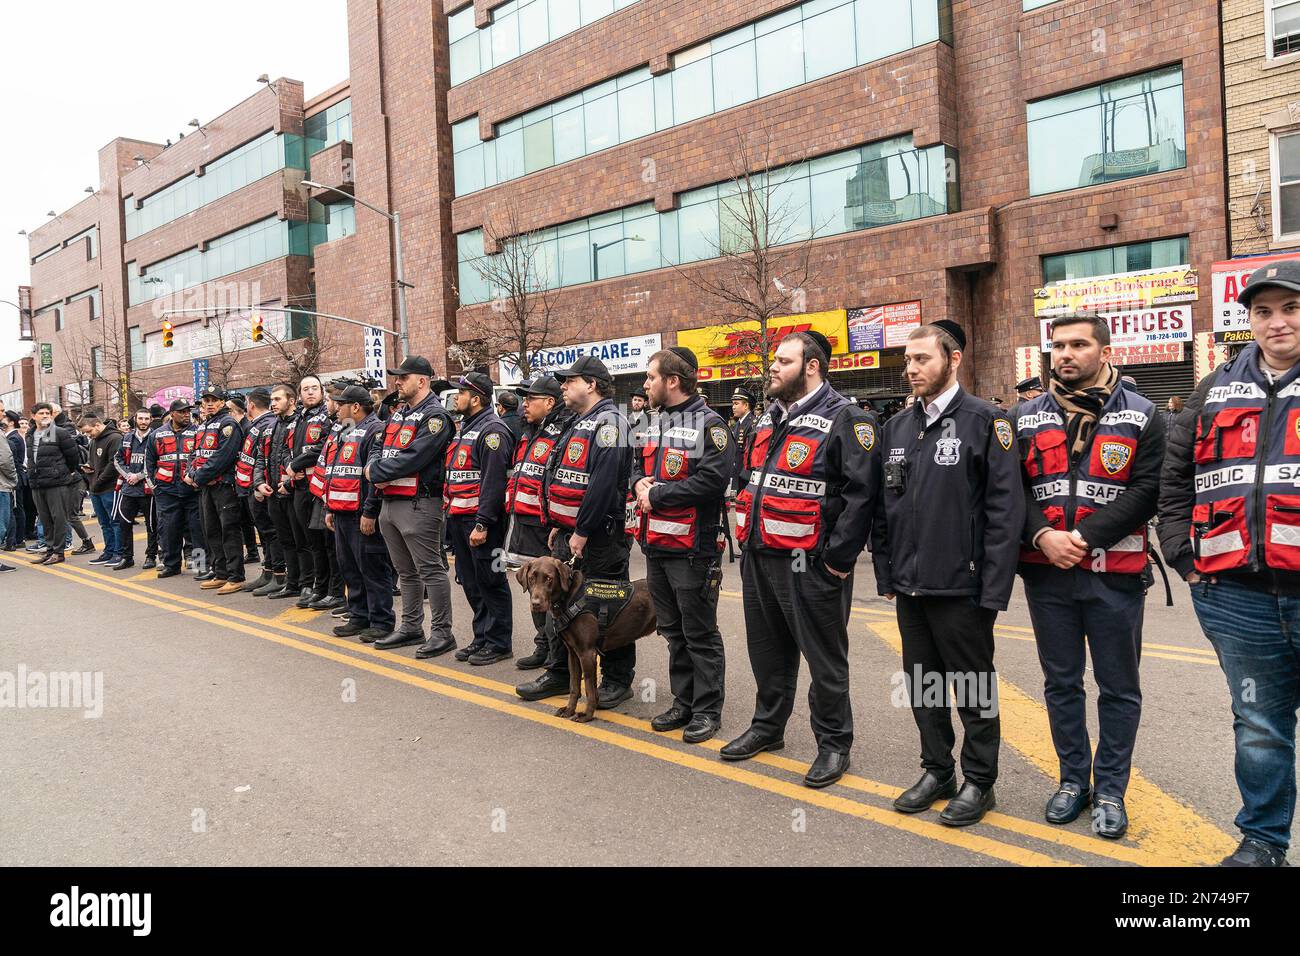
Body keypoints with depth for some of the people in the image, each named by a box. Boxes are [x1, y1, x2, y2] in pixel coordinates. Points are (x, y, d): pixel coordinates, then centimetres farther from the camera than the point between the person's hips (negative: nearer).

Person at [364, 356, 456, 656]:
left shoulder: (434, 416, -12)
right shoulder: (398, 413, 17)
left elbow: (412, 458, -21)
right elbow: (378, 446, 18)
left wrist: (377, 473, -12)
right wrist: (372, 467, -4)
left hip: (418, 505, -9)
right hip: (390, 503, 9)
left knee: (430, 570, -3)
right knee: (406, 572, 17)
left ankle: (442, 632, 4)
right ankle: (411, 627, 27)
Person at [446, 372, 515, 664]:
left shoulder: (492, 430, -14)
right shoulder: (466, 429, 18)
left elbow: (493, 481, -22)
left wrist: (482, 524, -25)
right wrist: (449, 507, 18)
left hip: (481, 519, -10)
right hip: (459, 517, 10)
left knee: (490, 582, -1)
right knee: (470, 582, 14)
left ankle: (499, 642, 8)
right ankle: (482, 637, 24)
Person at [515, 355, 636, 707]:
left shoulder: (608, 422, -14)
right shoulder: (576, 424, 18)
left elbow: (603, 483, -23)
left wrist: (582, 532, -22)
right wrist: (558, 525, 15)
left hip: (599, 536, -10)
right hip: (568, 533, 10)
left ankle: (617, 680, 13)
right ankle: (559, 673, 27)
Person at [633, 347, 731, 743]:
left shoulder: (710, 424, -11)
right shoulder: (656, 424, 15)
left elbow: (713, 479, -22)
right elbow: (638, 464, 25)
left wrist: (656, 495, -16)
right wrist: (639, 482, 0)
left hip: (692, 547, -8)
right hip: (656, 546, 8)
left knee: (700, 633, 2)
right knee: (673, 630, 16)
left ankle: (708, 709, 14)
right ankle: (684, 702, 28)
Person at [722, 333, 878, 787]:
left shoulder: (844, 420, -11)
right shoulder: (768, 420, 15)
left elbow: (861, 493, -17)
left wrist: (838, 559, -18)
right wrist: (746, 536, 17)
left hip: (809, 563, -8)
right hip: (758, 558, 8)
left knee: (824, 656, 5)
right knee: (767, 648, 20)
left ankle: (834, 744, 20)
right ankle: (767, 726, 37)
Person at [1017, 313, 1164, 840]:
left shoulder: (1141, 416, -1)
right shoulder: (1027, 417, 7)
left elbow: (1146, 490, -9)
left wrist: (1085, 536, -18)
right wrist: (1043, 536, -14)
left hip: (1115, 575, -2)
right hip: (1047, 575, 3)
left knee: (1118, 688, 8)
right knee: (1061, 682, 13)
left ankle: (1110, 790, 23)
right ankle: (1073, 779, 29)